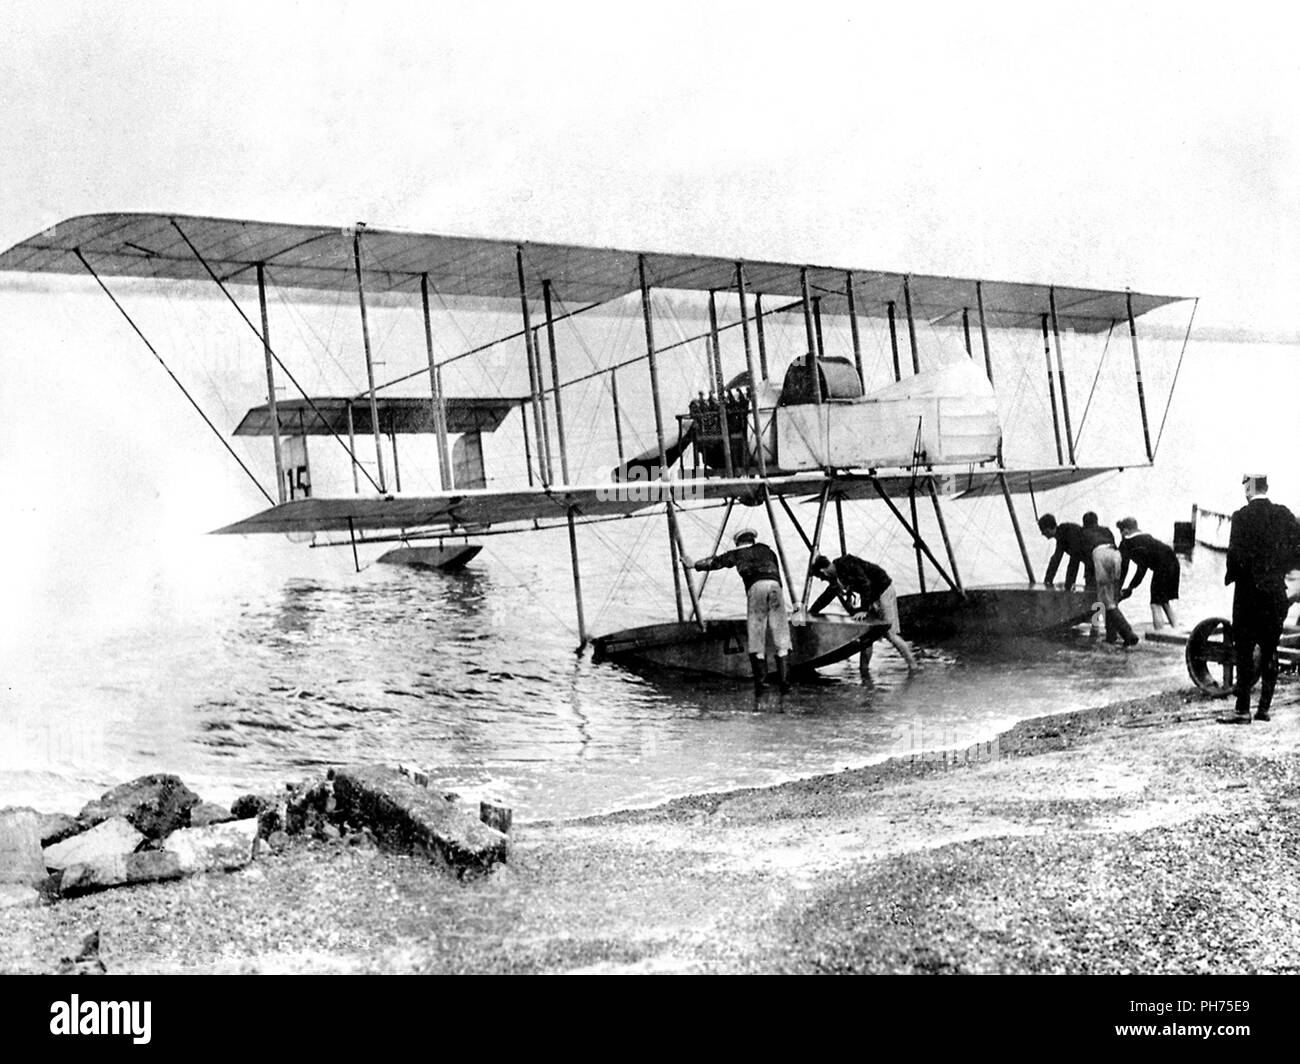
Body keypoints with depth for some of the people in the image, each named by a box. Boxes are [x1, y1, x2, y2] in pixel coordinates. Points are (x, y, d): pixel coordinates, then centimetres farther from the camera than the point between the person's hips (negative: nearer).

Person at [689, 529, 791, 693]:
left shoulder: (737, 554, 26)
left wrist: (694, 565, 53)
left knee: (756, 637, 2)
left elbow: (715, 561, 38)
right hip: (774, 585, 1)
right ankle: (784, 678, -6)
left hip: (756, 587, -1)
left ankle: (760, 680, -7)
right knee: (781, 635, 4)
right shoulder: (767, 550, 30)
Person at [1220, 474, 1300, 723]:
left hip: (1249, 590, -4)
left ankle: (1243, 710, -3)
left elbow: (1236, 553, -16)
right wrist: (1279, 570, 10)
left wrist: (1231, 577, 1)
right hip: (1277, 591, 4)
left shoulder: (1242, 516, -11)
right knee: (1270, 651, 11)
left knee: (1244, 650, 0)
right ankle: (1264, 707, 13)